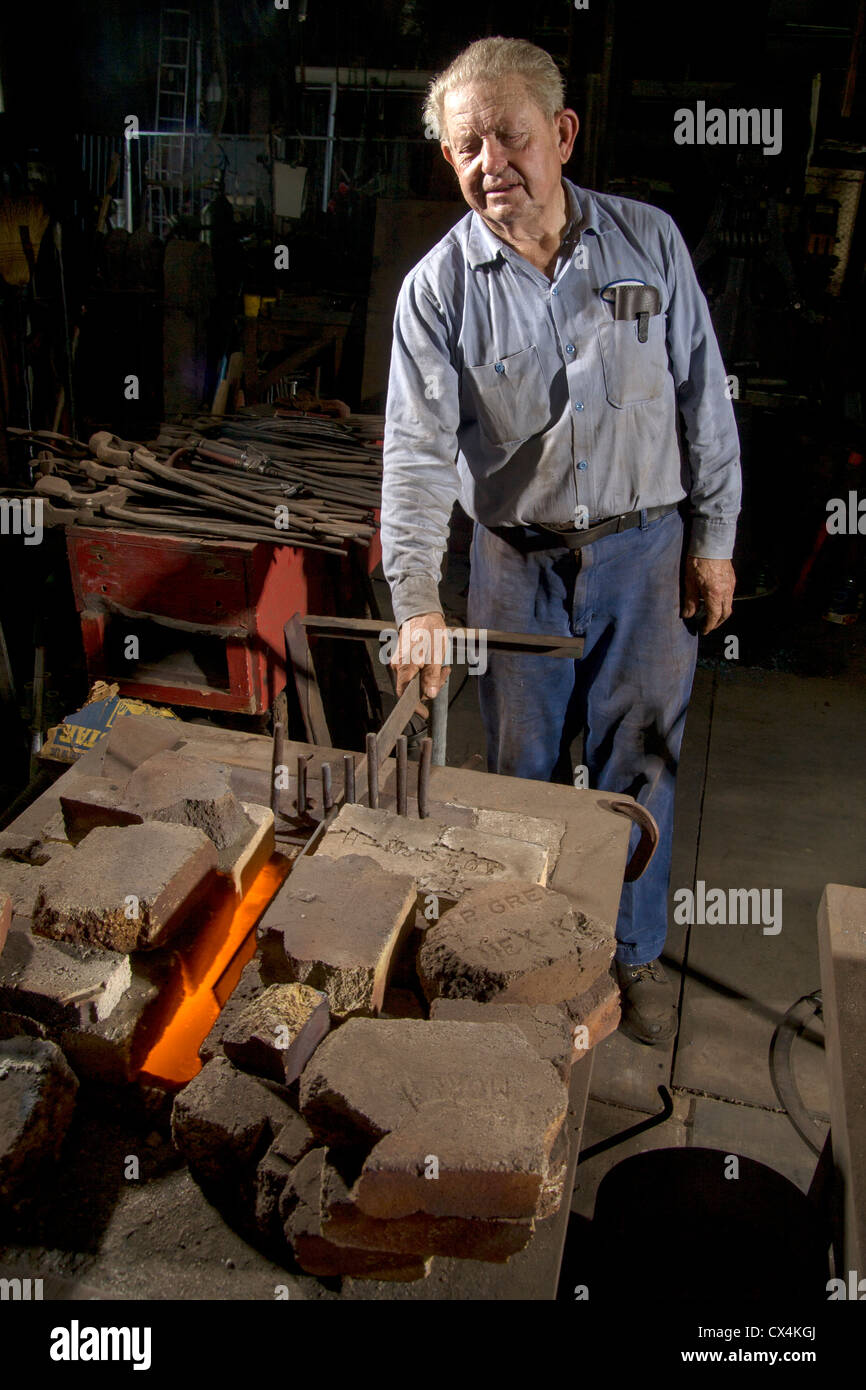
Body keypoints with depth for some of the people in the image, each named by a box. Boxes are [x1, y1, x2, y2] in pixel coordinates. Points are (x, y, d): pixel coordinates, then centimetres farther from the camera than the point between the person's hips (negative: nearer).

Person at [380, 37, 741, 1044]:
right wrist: (415, 601, -24)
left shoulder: (649, 241, -3)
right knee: (522, 769, 12)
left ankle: (633, 950, 32)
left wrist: (713, 538, 1)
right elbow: (417, 446, -15)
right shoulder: (438, 287, -7)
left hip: (645, 551, 1)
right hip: (516, 561, 0)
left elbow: (704, 397, 2)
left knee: (638, 765, 10)